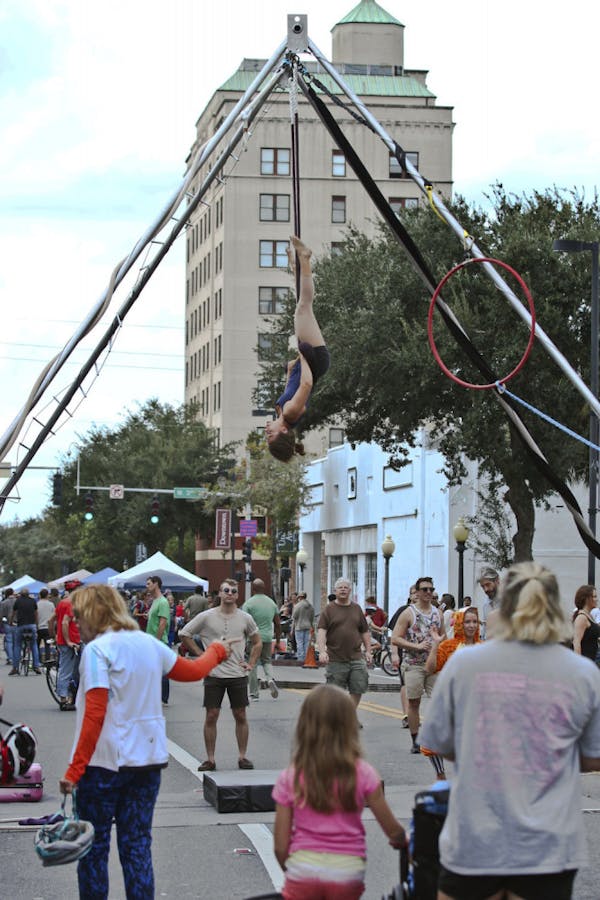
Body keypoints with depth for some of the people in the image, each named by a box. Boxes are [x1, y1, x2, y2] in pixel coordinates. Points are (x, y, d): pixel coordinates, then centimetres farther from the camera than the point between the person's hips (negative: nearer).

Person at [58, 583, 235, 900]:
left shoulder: (97, 649, -12)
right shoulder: (148, 643, 7)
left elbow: (95, 714, -18)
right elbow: (191, 670, 24)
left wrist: (74, 770, -15)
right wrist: (217, 652, 45)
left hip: (105, 761, -6)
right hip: (149, 757, 6)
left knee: (94, 848, 5)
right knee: (137, 845, 10)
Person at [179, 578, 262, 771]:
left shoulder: (245, 618, 4)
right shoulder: (206, 617, -3)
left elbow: (257, 643, 17)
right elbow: (184, 634, 4)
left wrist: (251, 663, 6)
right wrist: (200, 656, -1)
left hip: (238, 675, 2)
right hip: (214, 674, -1)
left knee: (240, 716, 5)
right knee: (211, 716, -1)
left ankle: (242, 757, 15)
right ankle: (210, 759, 6)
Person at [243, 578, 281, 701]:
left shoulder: (248, 603, -7)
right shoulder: (272, 603, 9)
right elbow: (278, 624, 12)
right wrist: (278, 640, 19)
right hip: (268, 637, 4)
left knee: (252, 665, 4)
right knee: (266, 661, 20)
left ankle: (254, 694, 6)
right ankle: (270, 679, -8)